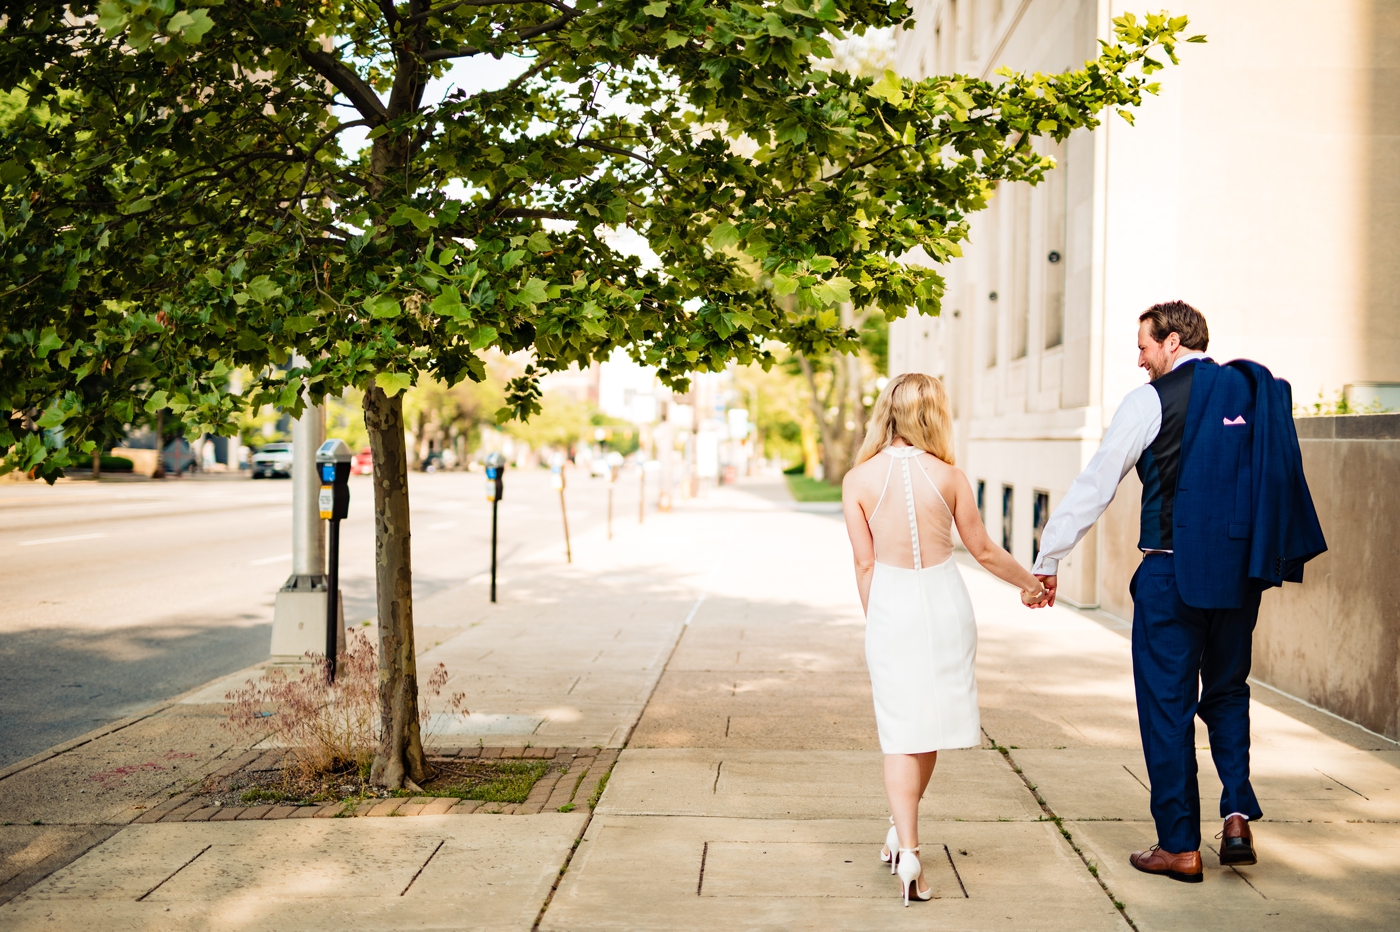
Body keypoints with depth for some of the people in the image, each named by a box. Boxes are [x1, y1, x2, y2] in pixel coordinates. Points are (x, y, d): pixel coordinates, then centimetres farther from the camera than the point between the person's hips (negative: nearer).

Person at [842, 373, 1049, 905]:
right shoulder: (948, 476, -5)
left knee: (902, 729, 6)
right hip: (944, 602, 1)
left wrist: (876, 622, 11)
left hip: (890, 605, -1)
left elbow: (865, 565, -2)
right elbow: (983, 550, 5)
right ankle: (902, 831, 31)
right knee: (929, 719, 18)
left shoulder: (858, 480, -6)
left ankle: (906, 846, -6)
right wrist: (1029, 583, 21)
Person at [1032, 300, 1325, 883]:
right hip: (1242, 572, 5)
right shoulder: (1258, 393, 8)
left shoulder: (1152, 400, -7)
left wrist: (1047, 561, 0)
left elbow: (1096, 483, -6)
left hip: (1172, 572, -5)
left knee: (1167, 703, 5)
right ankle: (1238, 814, 8)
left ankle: (1180, 846, 10)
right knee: (1227, 691, 21)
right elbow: (1282, 481, 12)